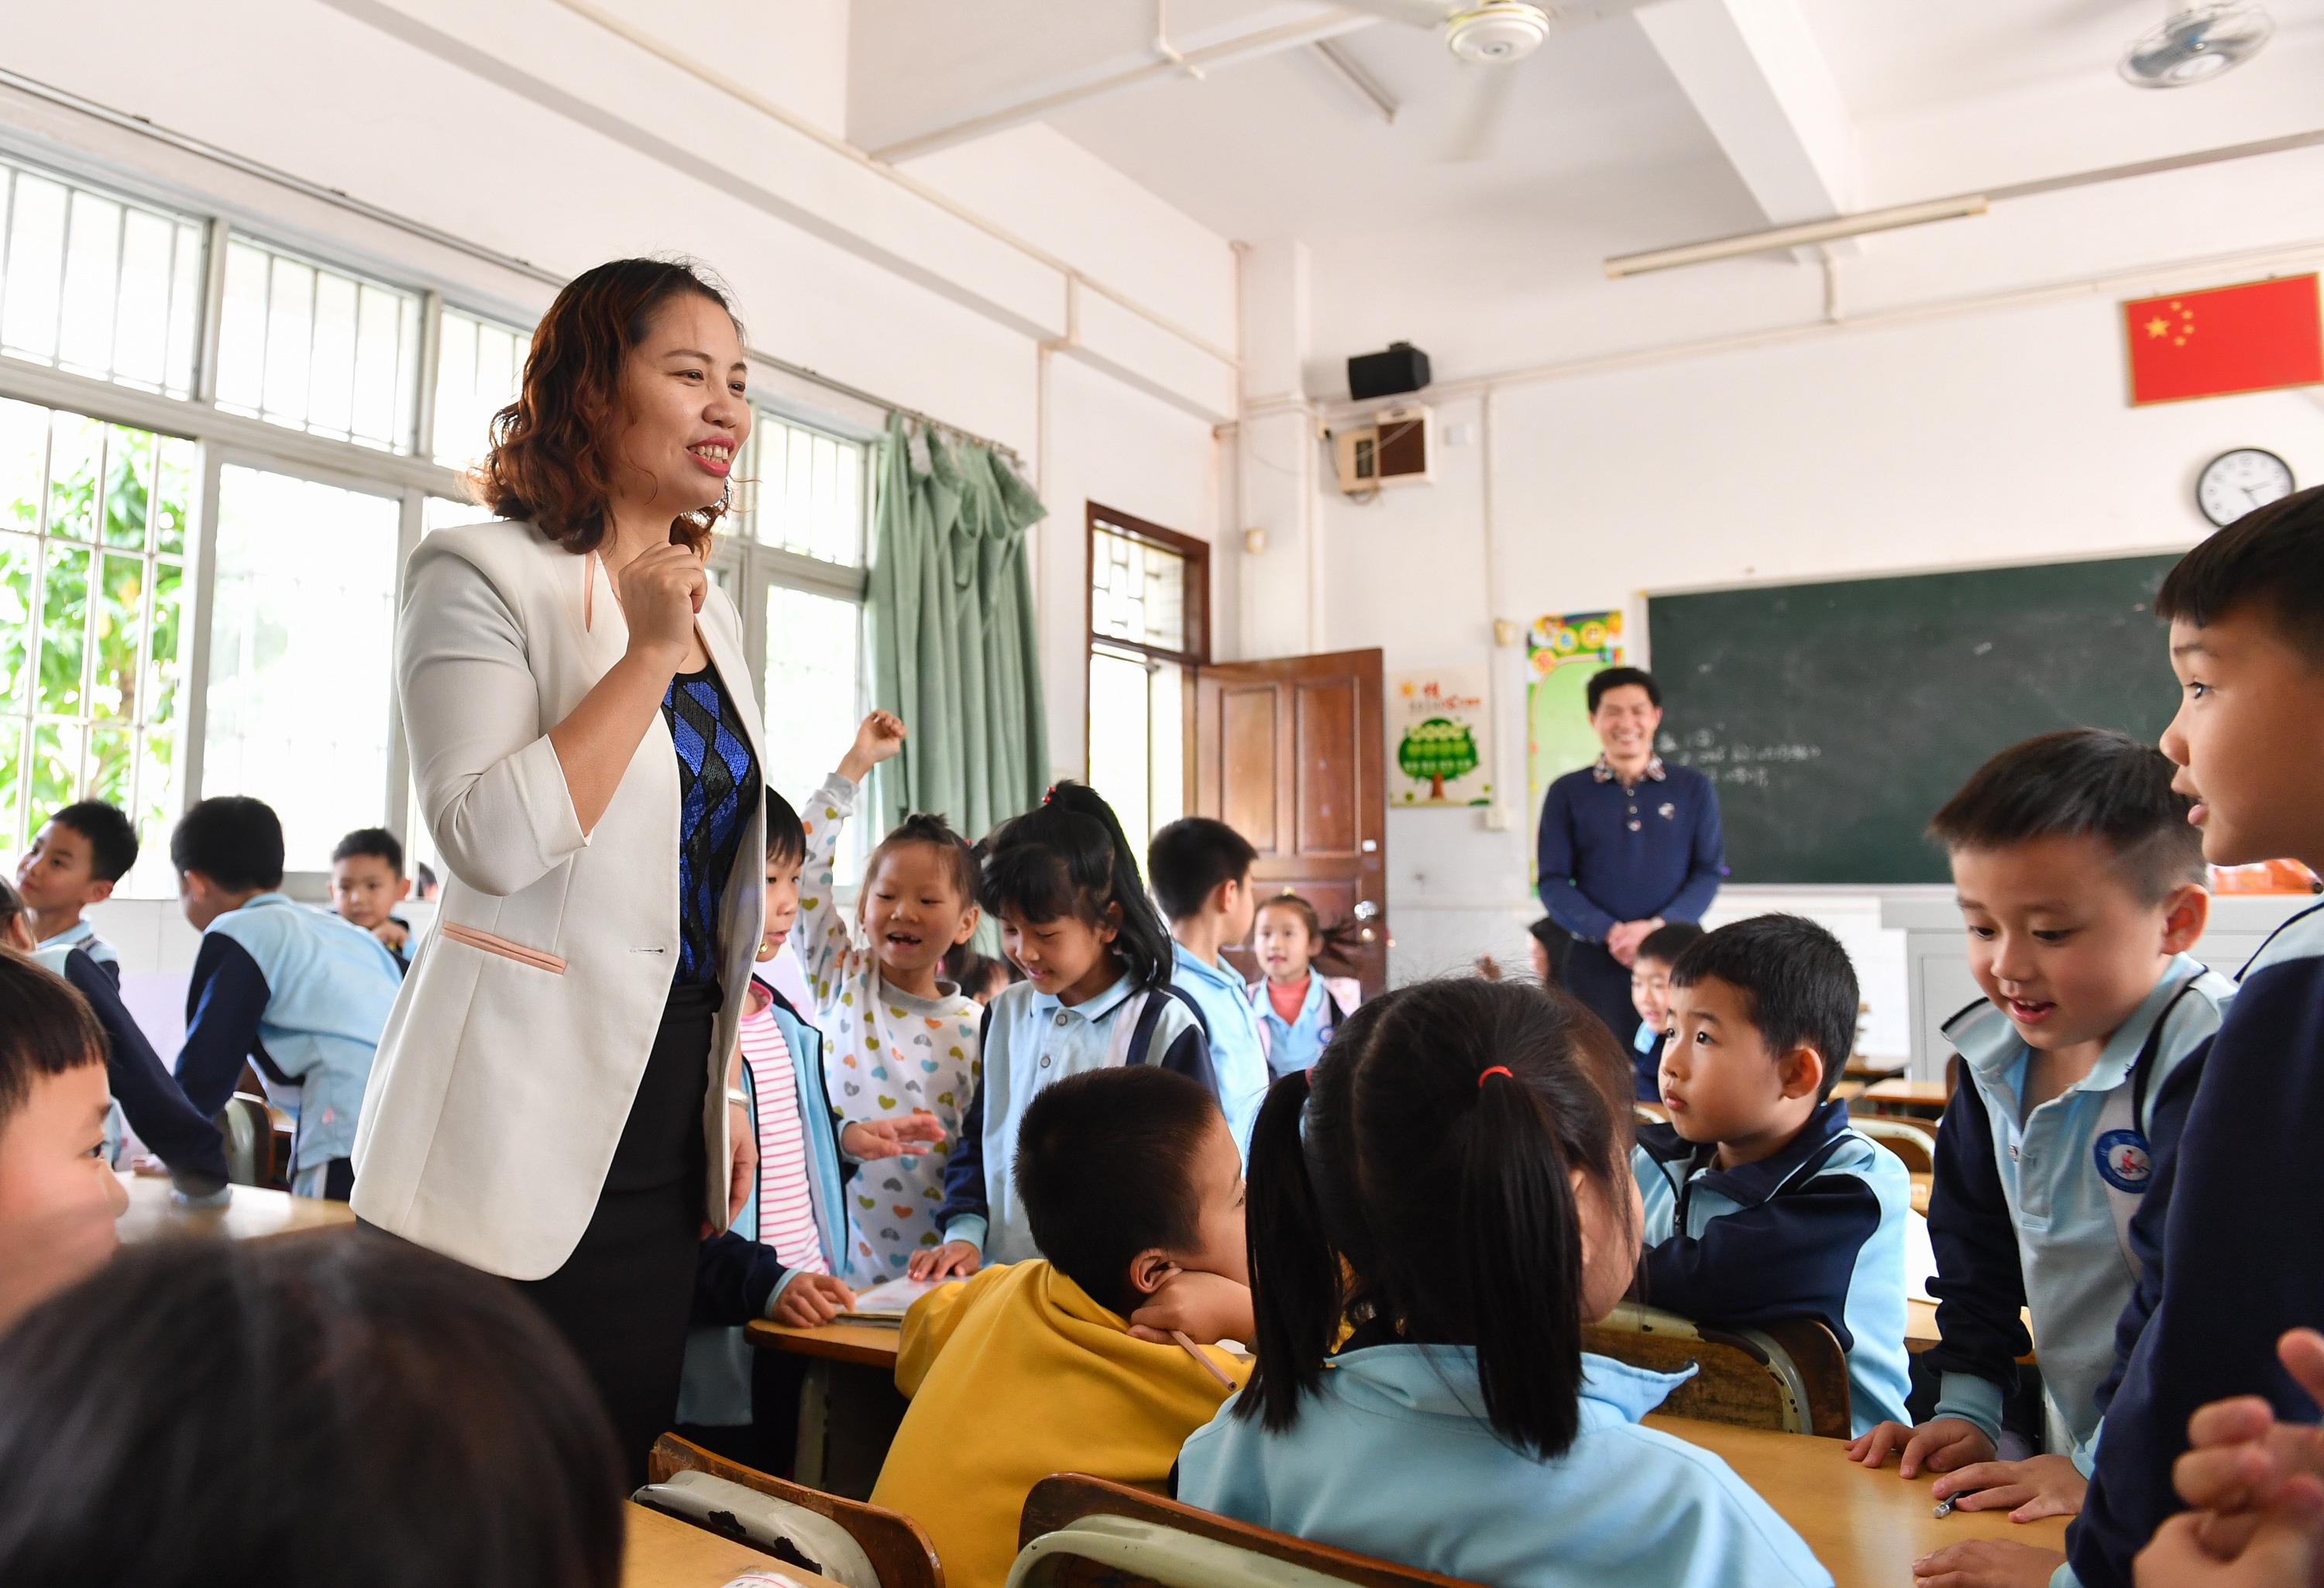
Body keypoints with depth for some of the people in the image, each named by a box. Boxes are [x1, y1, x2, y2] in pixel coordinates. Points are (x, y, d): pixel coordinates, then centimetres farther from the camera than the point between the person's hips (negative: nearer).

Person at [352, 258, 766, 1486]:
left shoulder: (709, 607, 12)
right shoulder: (483, 576, -8)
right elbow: (493, 841, -23)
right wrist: (649, 653, -19)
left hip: (665, 1123, 7)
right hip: (519, 1140, -6)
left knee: (623, 1474, 14)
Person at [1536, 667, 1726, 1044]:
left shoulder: (1694, 788, 9)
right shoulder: (1567, 793, 6)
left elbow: (1710, 871, 4)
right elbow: (1553, 881, 1)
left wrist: (1657, 927, -12)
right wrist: (1608, 932, -14)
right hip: (1595, 960, -1)